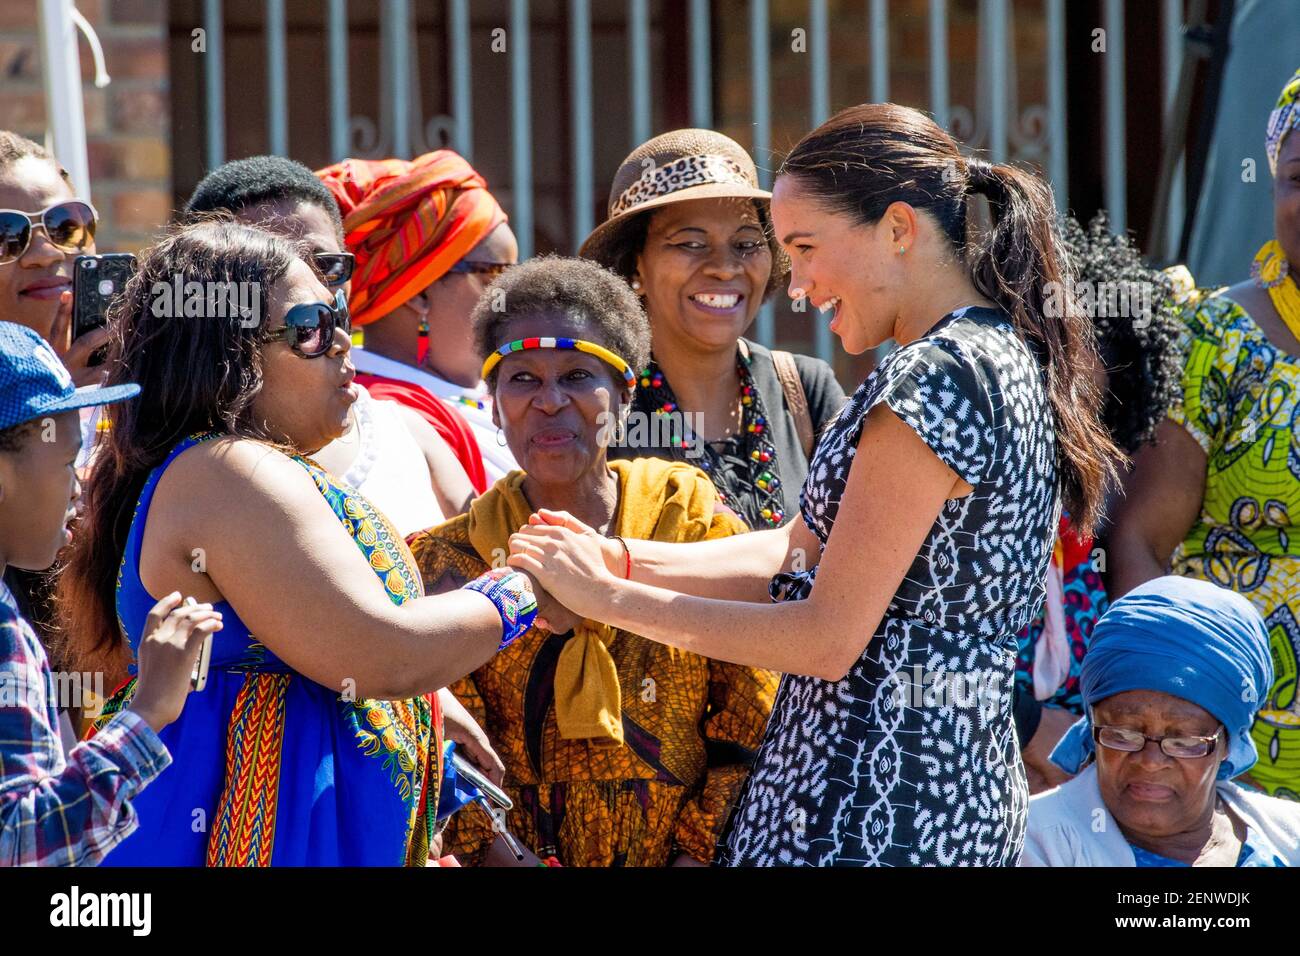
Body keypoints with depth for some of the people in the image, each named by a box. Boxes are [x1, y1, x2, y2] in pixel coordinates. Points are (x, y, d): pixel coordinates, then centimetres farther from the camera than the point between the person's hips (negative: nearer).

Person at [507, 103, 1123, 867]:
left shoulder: (933, 379, -17)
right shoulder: (1009, 358, 13)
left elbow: (828, 638, -18)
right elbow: (804, 550, 13)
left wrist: (611, 598, -12)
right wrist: (619, 557, 3)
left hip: (871, 812, -9)